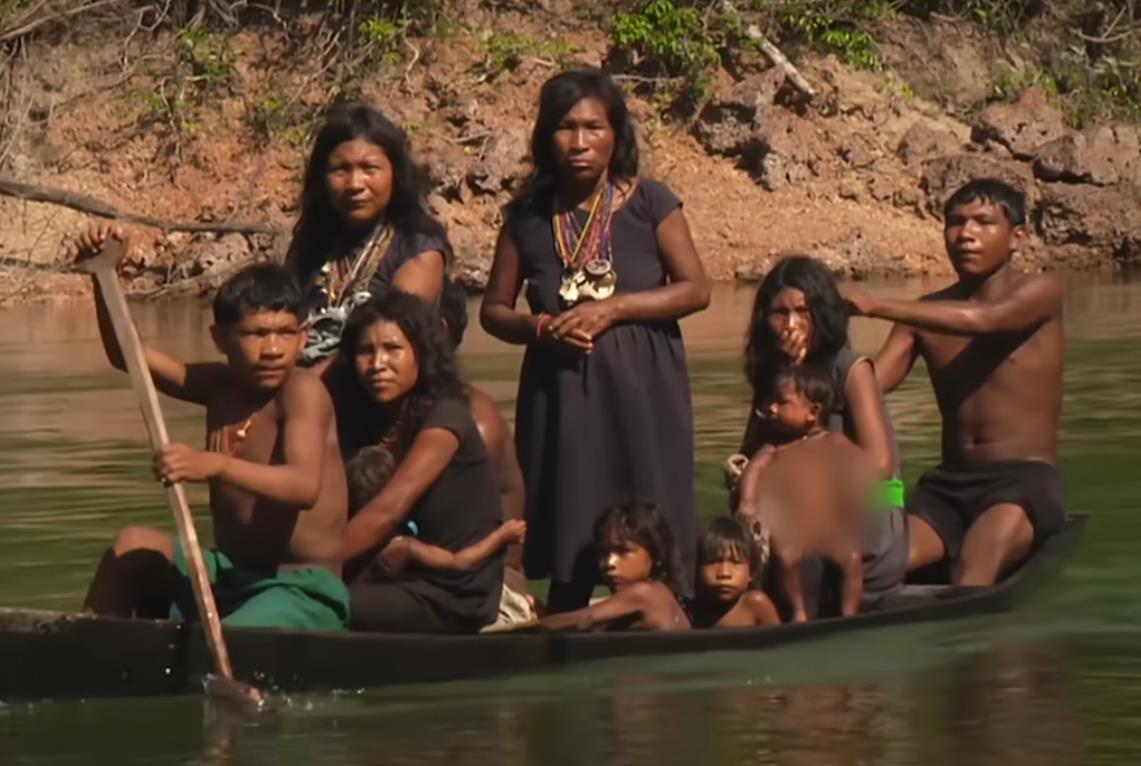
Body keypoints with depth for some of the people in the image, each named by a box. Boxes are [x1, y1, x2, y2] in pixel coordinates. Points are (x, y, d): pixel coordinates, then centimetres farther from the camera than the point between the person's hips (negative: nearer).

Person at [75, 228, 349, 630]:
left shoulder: (301, 390, -15)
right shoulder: (221, 385, 7)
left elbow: (305, 486, -32)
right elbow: (127, 354, 14)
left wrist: (213, 465, -46)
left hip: (302, 592, -8)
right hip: (230, 578, 8)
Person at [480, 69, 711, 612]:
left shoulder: (647, 203, 1)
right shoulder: (528, 215, 6)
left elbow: (696, 289, -4)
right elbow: (494, 309, 11)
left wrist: (611, 308, -13)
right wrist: (539, 328, -11)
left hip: (641, 389, -2)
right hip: (561, 390, 2)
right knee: (567, 547, 2)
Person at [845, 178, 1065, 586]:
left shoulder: (1039, 292, 0)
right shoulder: (926, 314, 14)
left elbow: (983, 320, -22)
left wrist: (876, 306, -30)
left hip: (1024, 480, -5)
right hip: (948, 483, 5)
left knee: (977, 564, -37)